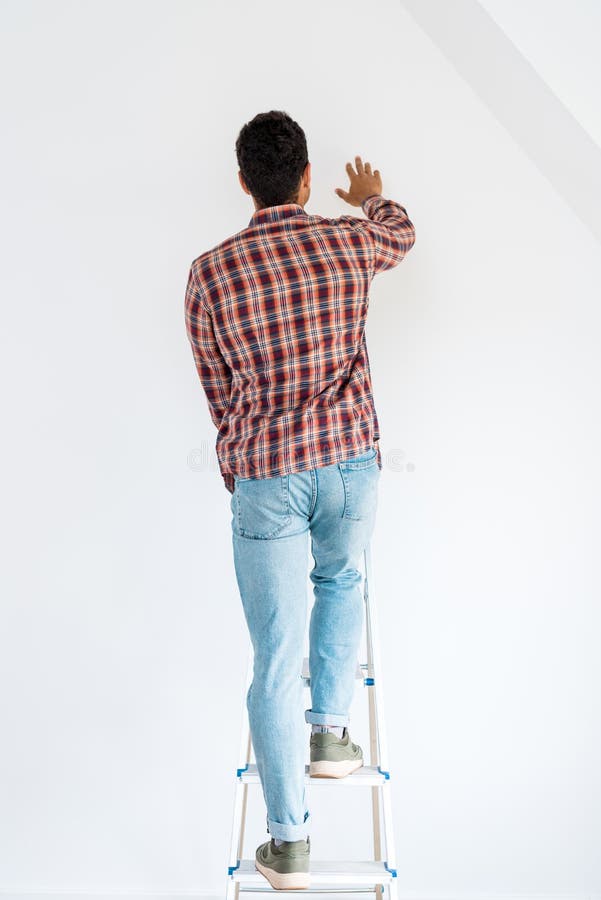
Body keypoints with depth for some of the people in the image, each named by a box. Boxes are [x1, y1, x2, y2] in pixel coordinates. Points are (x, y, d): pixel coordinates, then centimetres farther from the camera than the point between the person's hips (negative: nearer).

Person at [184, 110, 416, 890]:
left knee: (275, 658, 6)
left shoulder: (210, 272, -2)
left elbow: (219, 392, 7)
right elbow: (401, 233, 28)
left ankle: (289, 841, 17)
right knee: (340, 580, 33)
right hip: (352, 460, 2)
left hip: (264, 476, -1)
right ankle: (331, 729, 28)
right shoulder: (349, 244, 2)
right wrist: (372, 197, 51)